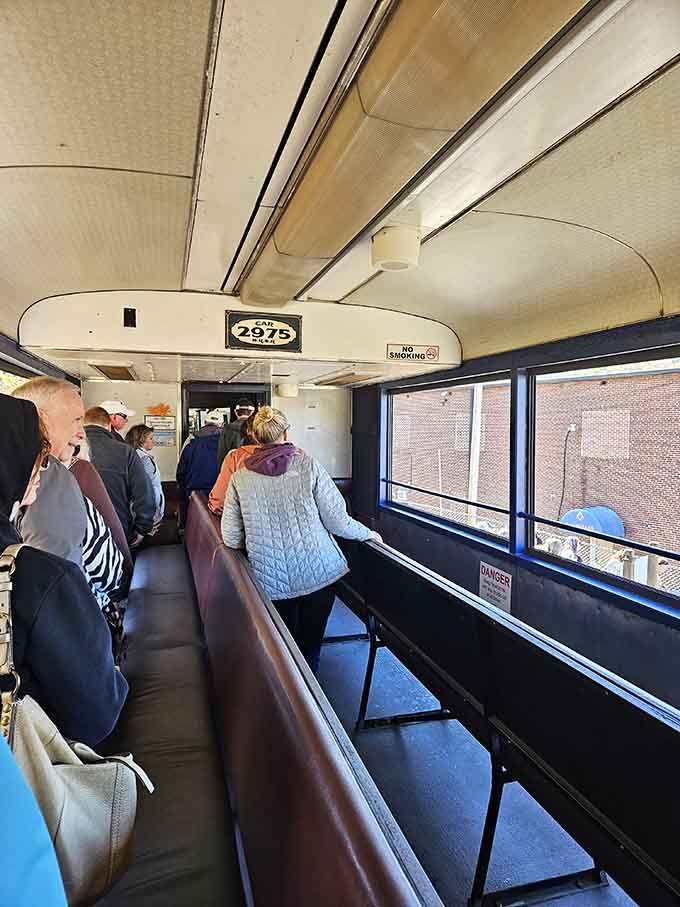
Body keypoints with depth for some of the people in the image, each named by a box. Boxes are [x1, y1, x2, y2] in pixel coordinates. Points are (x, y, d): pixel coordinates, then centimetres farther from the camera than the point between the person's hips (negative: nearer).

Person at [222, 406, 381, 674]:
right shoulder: (308, 465, -9)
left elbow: (231, 539, -3)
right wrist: (368, 534, 9)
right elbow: (337, 521, -9)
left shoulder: (239, 478, -4)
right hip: (319, 573, -1)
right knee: (310, 647, 17)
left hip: (272, 582, 1)